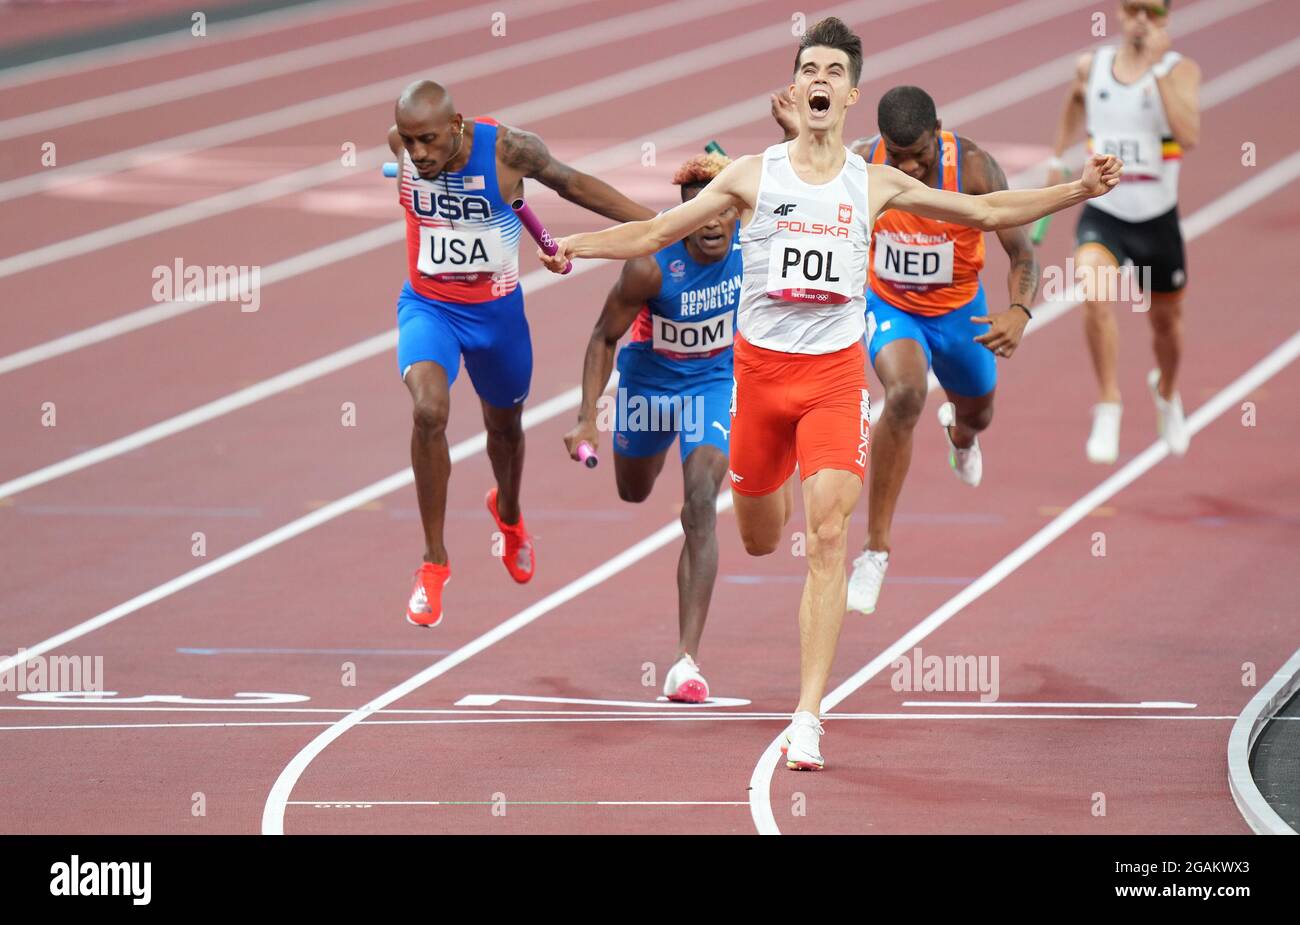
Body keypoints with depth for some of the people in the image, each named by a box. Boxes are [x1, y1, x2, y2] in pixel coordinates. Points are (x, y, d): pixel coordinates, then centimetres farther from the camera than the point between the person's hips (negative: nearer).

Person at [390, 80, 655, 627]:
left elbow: (569, 182, -8)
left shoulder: (507, 150, -24)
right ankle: (434, 562, -13)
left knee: (504, 425, 22)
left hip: (496, 310, 0)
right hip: (427, 306, 0)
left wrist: (654, 222, -5)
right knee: (429, 409, -26)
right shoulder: (401, 146, -19)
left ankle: (508, 513, 59)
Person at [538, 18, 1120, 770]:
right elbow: (658, 232, 3)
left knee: (827, 537, -16)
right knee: (759, 543, 14)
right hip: (760, 366, 1)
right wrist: (578, 246, -10)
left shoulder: (875, 184, 3)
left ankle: (809, 717, -17)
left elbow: (987, 211, 8)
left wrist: (1078, 191, -1)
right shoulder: (753, 174, 1)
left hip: (836, 371, -1)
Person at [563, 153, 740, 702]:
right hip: (649, 378, 0)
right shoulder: (651, 266, -30)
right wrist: (587, 418, -23)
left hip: (716, 381, 0)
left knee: (700, 504, -18)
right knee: (634, 493, 25)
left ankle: (688, 658, -22)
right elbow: (604, 337, -18)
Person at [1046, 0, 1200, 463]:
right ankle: (1108, 407, -19)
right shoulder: (1091, 65, -1)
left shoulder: (1180, 69, -10)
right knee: (1096, 295, -29)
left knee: (1166, 319, 19)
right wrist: (1057, 156, 21)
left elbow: (1189, 134, -28)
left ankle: (1166, 390, 53)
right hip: (1103, 214, 0)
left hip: (1157, 219, 0)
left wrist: (1159, 69, -29)